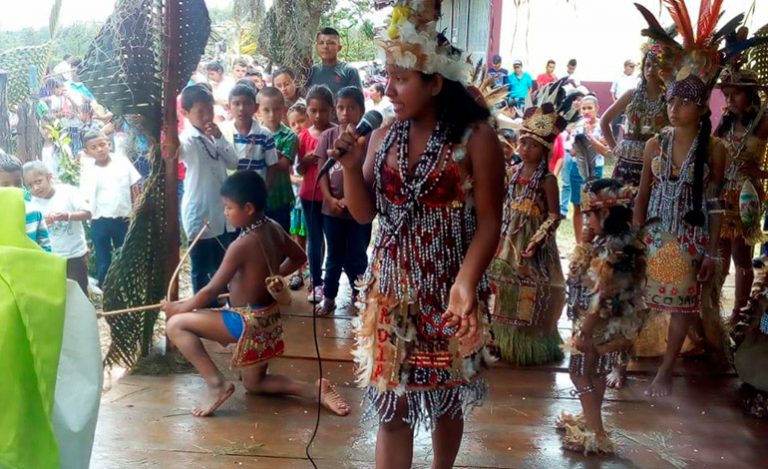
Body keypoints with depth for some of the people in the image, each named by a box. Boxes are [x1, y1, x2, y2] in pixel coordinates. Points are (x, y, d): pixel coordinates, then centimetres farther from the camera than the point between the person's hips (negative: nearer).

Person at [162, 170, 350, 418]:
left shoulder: (241, 245, -23)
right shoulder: (274, 229, -1)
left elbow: (212, 291, -19)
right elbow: (299, 258, 16)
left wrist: (178, 307, -4)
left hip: (247, 321, -8)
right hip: (269, 318, 9)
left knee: (176, 324, -6)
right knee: (255, 384, 25)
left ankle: (217, 383, -11)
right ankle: (316, 389, 8)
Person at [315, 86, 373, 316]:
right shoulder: (328, 136, 2)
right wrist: (330, 198, -10)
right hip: (332, 208, 2)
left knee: (356, 256, 9)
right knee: (334, 256, 13)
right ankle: (329, 297, 24)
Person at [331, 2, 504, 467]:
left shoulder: (476, 137, -10)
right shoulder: (383, 136, 3)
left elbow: (489, 223, -11)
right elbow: (364, 213, 6)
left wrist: (466, 282, -25)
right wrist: (351, 166, -11)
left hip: (450, 291, -3)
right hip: (391, 289, 3)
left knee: (446, 400, 15)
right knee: (390, 404, 5)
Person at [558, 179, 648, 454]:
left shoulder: (610, 249, -28)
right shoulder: (621, 240, 2)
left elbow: (601, 298, -28)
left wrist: (584, 331, -23)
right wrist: (586, 241, 5)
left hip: (600, 325, -10)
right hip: (611, 324, 10)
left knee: (580, 373, 3)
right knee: (595, 373, 24)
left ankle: (596, 434, 10)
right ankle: (590, 419, 41)